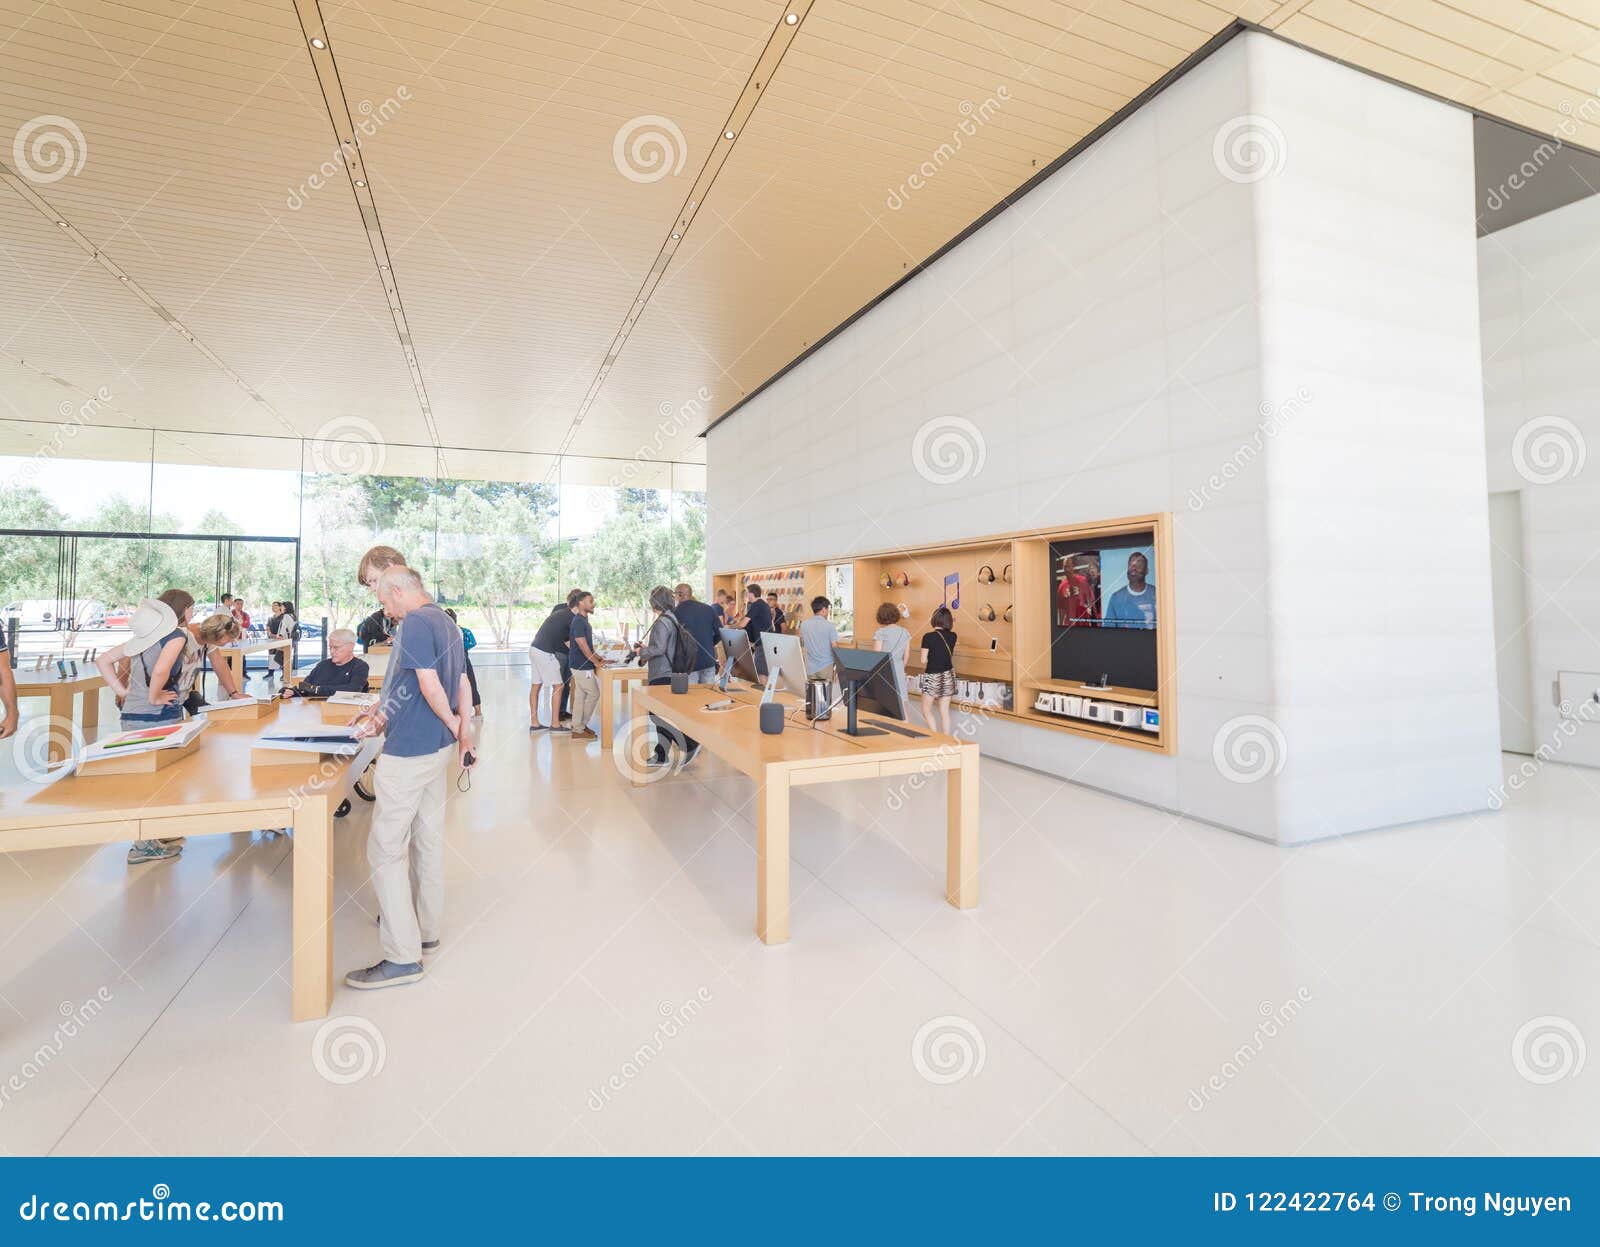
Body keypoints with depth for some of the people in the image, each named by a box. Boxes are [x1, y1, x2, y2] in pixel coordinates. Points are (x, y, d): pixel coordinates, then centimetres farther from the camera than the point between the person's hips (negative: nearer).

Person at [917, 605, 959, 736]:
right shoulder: (953, 636, -1)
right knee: (945, 712, 10)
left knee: (926, 710, 11)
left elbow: (924, 660, -13)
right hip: (948, 677, 5)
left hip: (932, 677, -5)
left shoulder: (928, 637, -15)